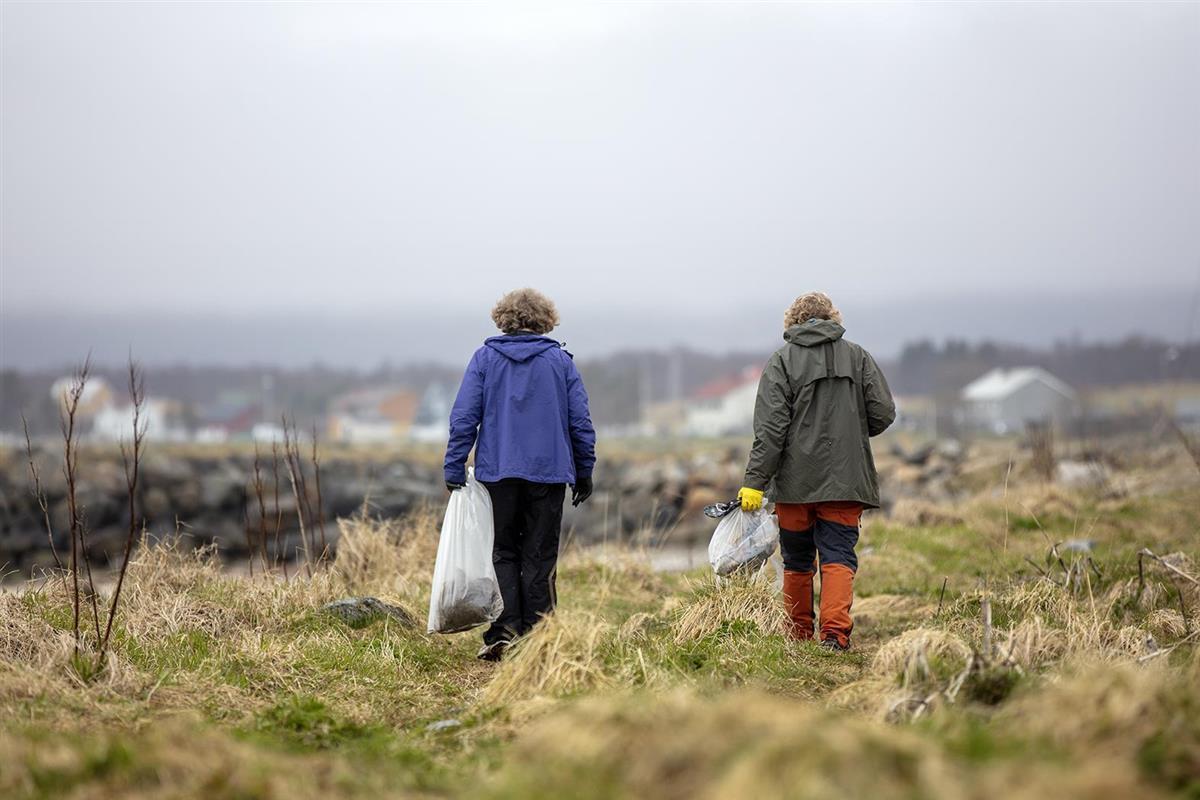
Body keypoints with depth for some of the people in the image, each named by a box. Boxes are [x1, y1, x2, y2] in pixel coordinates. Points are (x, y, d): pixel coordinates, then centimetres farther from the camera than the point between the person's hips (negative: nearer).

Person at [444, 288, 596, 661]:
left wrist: (454, 469, 2)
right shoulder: (560, 361, 3)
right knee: (540, 557, 6)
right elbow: (581, 423, 5)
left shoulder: (484, 358, 2)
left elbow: (463, 417, -2)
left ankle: (504, 630, -6)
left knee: (504, 552, 9)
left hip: (498, 472, 0)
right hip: (549, 472, 0)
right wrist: (584, 472, 14)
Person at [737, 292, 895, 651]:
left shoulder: (781, 361, -1)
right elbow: (883, 413, 3)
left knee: (797, 562, 12)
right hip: (845, 480, 1)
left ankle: (799, 637, 20)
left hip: (796, 480, -1)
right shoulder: (858, 356, 6)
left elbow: (770, 428, -9)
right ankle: (835, 632, -18)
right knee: (838, 557, -1)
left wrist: (754, 482, -9)